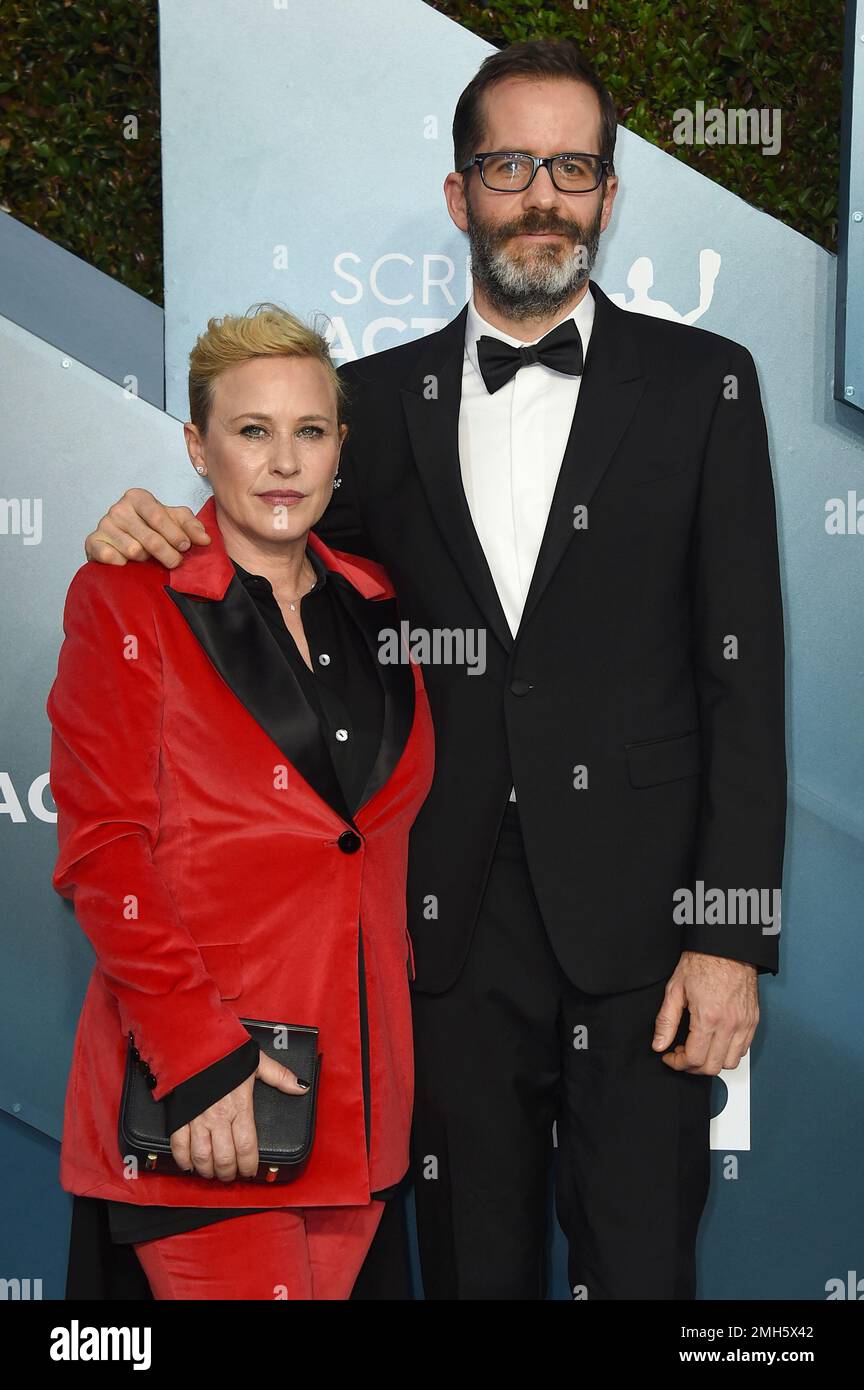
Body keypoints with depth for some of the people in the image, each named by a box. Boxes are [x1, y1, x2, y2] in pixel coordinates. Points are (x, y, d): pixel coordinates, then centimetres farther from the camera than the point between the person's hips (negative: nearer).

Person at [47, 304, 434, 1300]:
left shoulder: (373, 603, 12)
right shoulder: (127, 598, -3)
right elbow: (101, 848, -8)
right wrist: (195, 1052, -17)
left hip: (361, 1085, 5)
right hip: (202, 1102, -5)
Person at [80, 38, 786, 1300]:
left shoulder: (702, 385, 2)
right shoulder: (383, 398, 9)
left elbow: (743, 672, -2)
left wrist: (731, 935, -8)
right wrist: (156, 522, -3)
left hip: (638, 925, -2)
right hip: (455, 927, 3)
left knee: (639, 1269, 3)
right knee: (473, 1268, 14)